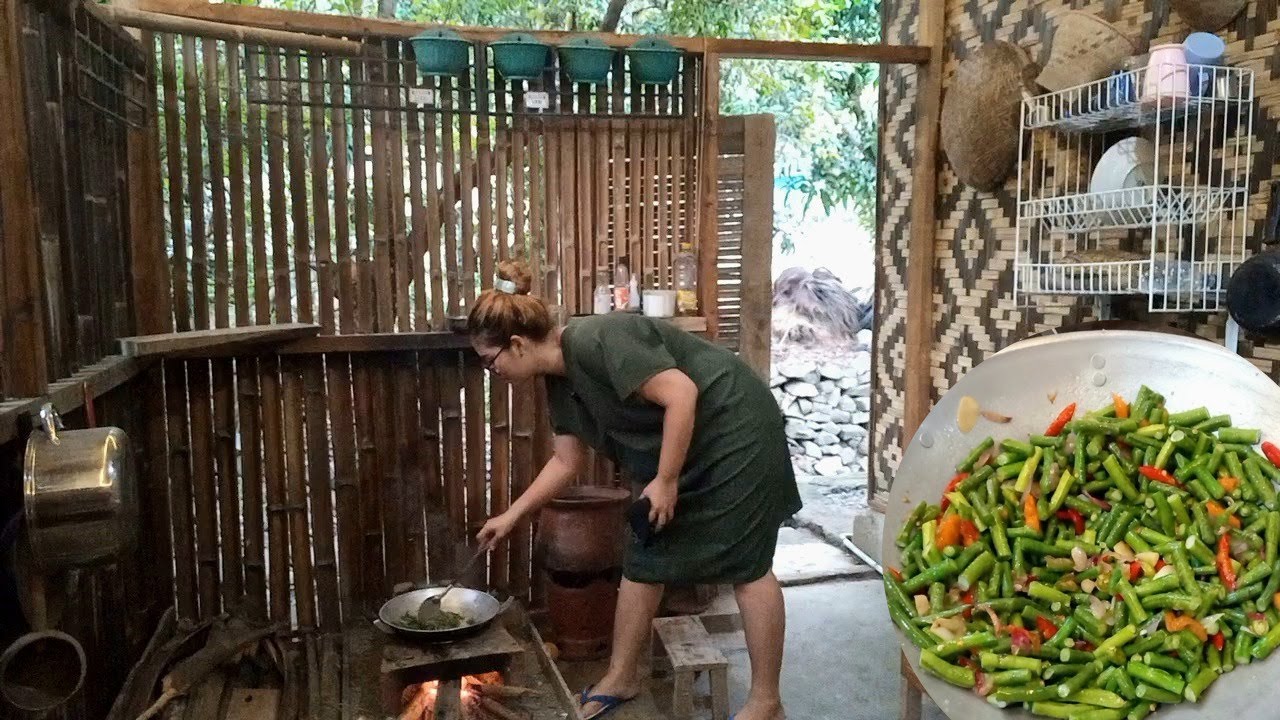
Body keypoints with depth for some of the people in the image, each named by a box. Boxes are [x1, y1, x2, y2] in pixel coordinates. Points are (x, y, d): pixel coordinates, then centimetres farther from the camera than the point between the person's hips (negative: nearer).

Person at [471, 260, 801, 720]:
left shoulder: (594, 341, -26)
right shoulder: (559, 379, 4)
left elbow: (681, 394, -29)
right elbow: (565, 462, 13)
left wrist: (666, 480, -22)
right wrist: (511, 518, 14)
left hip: (734, 432, -9)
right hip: (680, 447, 10)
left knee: (746, 566, -1)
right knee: (644, 560, 12)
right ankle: (621, 678, 27)